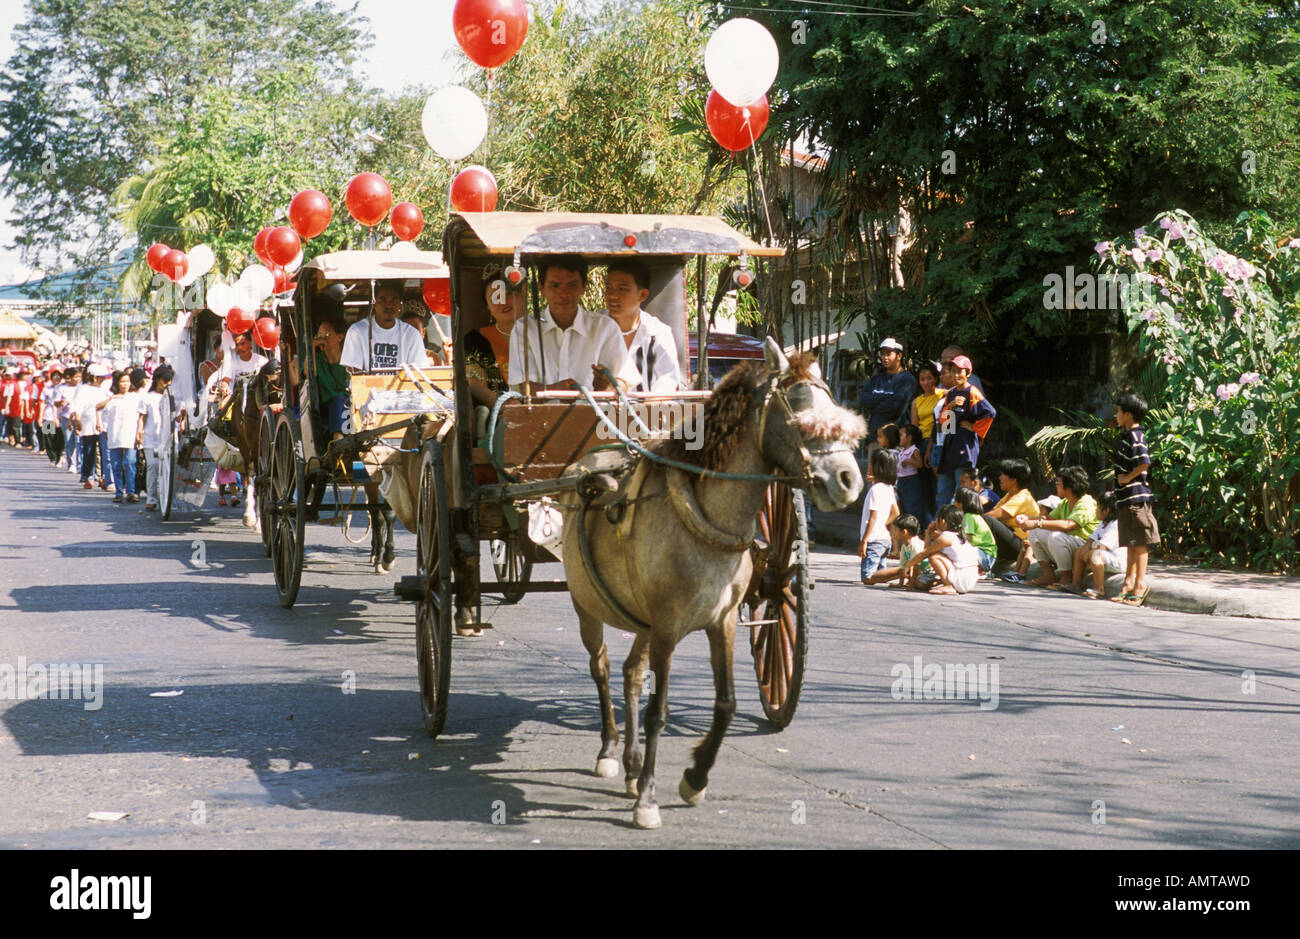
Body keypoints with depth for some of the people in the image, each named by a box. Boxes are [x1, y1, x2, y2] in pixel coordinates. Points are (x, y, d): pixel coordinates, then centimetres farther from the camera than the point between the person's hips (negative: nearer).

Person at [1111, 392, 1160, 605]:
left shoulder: (1135, 436, -15)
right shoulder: (1127, 435, 16)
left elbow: (1144, 462, -26)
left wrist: (1128, 477, -17)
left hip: (1135, 496, -10)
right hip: (1125, 498, 10)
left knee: (1139, 540, -5)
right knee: (1131, 541, 13)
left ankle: (1140, 583, -3)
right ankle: (1129, 582, 19)